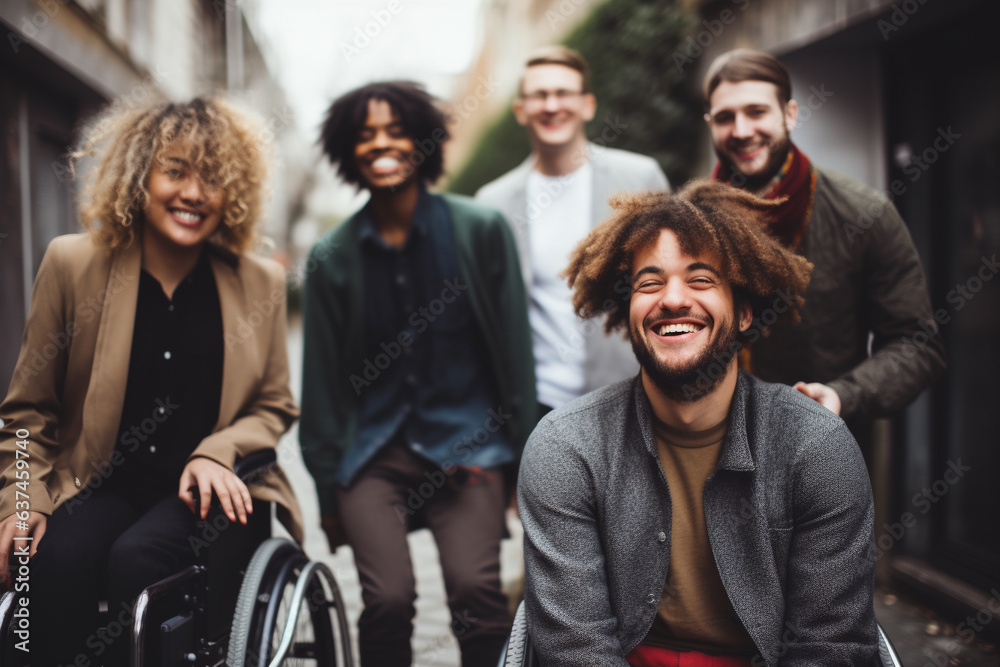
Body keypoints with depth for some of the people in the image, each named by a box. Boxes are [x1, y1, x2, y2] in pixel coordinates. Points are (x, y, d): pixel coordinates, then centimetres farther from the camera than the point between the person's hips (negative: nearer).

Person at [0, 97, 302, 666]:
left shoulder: (260, 283, 5)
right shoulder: (72, 265, 3)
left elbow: (275, 406, 12)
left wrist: (216, 454, -8)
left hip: (209, 493, 0)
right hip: (103, 486, 1)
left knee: (136, 559, -30)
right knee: (57, 558, -31)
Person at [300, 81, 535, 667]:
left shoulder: (481, 230, 2)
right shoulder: (332, 257, 6)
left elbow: (515, 351, 5)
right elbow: (322, 378, 11)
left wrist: (524, 460, 3)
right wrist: (327, 487, 11)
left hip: (466, 443, -1)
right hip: (372, 454, 1)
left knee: (477, 590, -20)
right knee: (388, 600, -16)